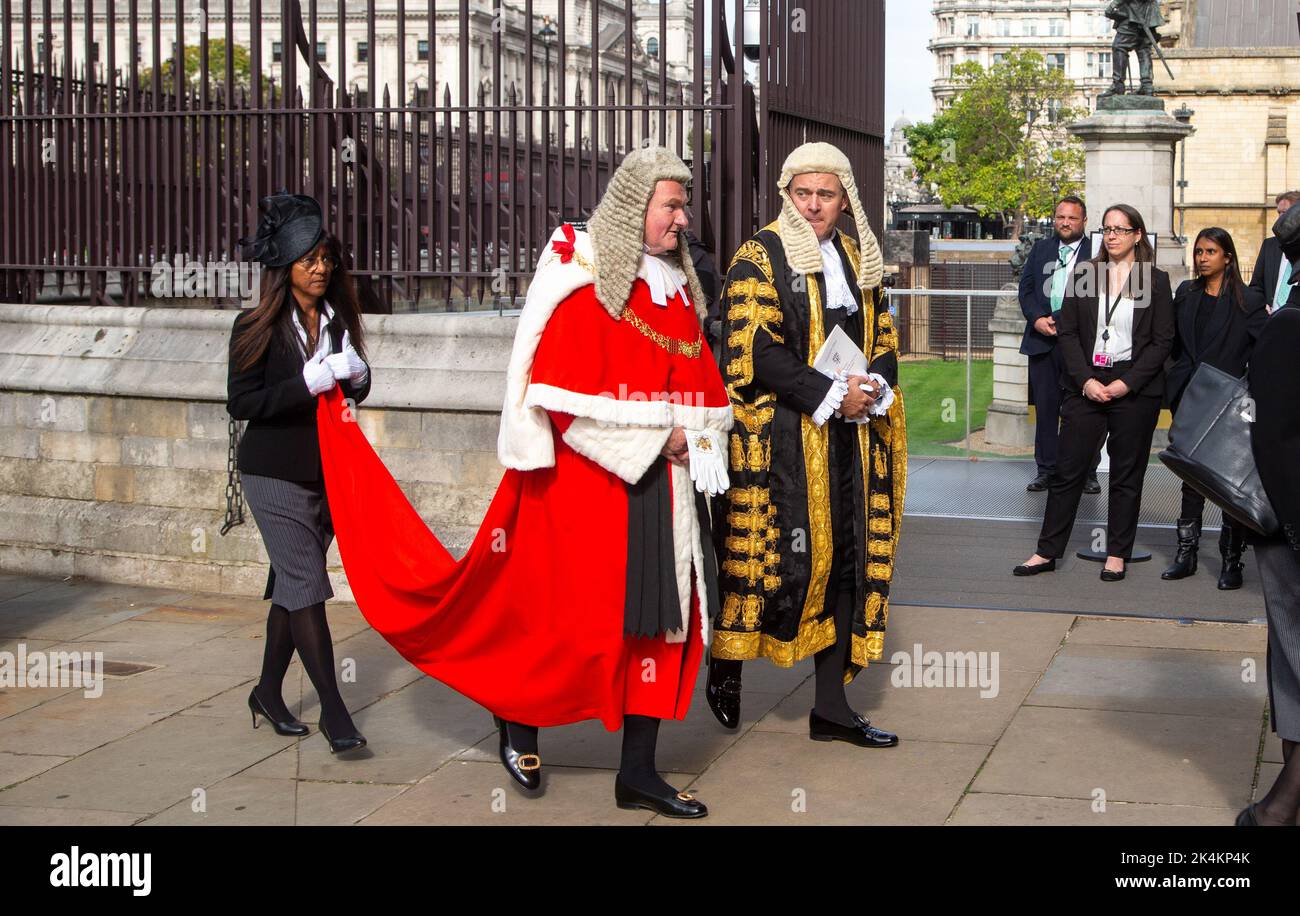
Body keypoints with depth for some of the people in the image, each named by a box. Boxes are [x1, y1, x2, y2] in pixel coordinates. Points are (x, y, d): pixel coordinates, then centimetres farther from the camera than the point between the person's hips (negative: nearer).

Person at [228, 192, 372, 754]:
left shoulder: (339, 321, 6)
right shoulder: (257, 328, -9)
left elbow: (355, 389, 17)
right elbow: (241, 402, -14)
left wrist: (356, 375, -8)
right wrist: (309, 382, -23)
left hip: (327, 470, 5)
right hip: (275, 472, -5)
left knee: (291, 587, 13)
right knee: (306, 585, -9)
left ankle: (269, 692, 27)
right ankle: (332, 708, -6)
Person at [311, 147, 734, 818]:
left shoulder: (677, 290, 14)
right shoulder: (584, 288, -10)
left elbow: (707, 391, 19)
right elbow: (566, 403, -16)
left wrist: (695, 440, 0)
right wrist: (656, 437, -15)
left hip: (665, 487, 7)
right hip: (592, 487, -7)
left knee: (662, 620, 5)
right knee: (581, 622, -4)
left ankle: (638, 772, 12)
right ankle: (518, 712, 24)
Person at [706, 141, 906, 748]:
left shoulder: (858, 259, 15)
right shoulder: (759, 257, -4)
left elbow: (884, 340, 18)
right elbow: (753, 348, -14)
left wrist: (873, 388, -4)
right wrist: (830, 395, -16)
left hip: (851, 436, 6)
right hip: (782, 435, -6)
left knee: (849, 557, 5)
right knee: (788, 558, -9)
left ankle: (831, 706, 12)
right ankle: (727, 663, 15)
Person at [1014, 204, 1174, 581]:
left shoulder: (1156, 280, 2)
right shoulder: (1082, 276, 7)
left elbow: (1163, 341, -1)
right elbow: (1067, 332, 4)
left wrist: (1126, 383, -11)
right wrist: (1085, 380, -8)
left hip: (1135, 390, -1)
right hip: (1086, 385, 1)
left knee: (1127, 475, 6)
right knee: (1068, 470, 1)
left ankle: (1117, 554, 15)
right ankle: (1047, 552, 7)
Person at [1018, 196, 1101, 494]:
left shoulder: (1096, 252, 1)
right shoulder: (1040, 249, 15)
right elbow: (1025, 288, 11)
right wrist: (1037, 319, -5)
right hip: (1043, 340, 4)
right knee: (1045, 407, 6)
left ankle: (1087, 472, 7)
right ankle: (1047, 470, 13)